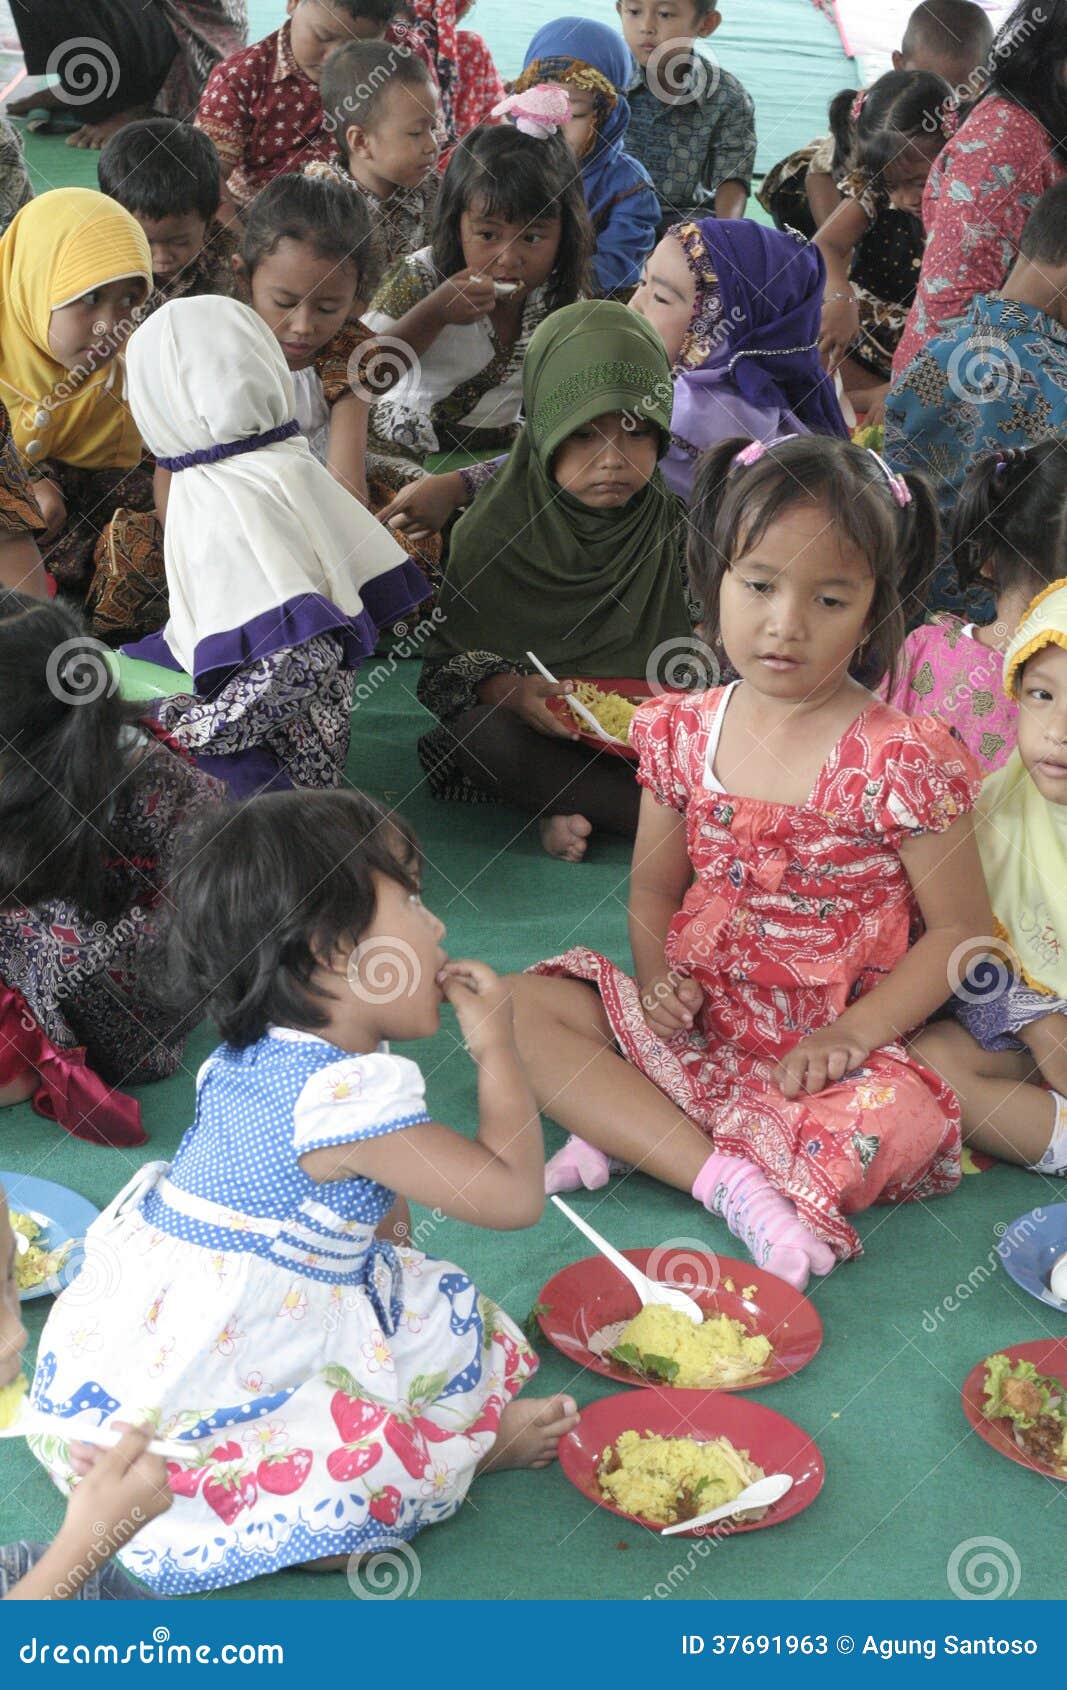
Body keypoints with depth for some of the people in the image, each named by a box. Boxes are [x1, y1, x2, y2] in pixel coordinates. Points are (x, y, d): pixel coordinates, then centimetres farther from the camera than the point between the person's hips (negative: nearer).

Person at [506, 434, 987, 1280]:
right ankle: (726, 1177, -23)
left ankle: (627, 1133, -21)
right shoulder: (685, 731, 2)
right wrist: (657, 979, -8)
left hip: (826, 1043, -4)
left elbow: (960, 927, -8)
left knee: (902, 1122, -35)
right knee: (520, 1005, -14)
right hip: (696, 1019, 5)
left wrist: (852, 1031, -19)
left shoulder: (901, 757, -12)